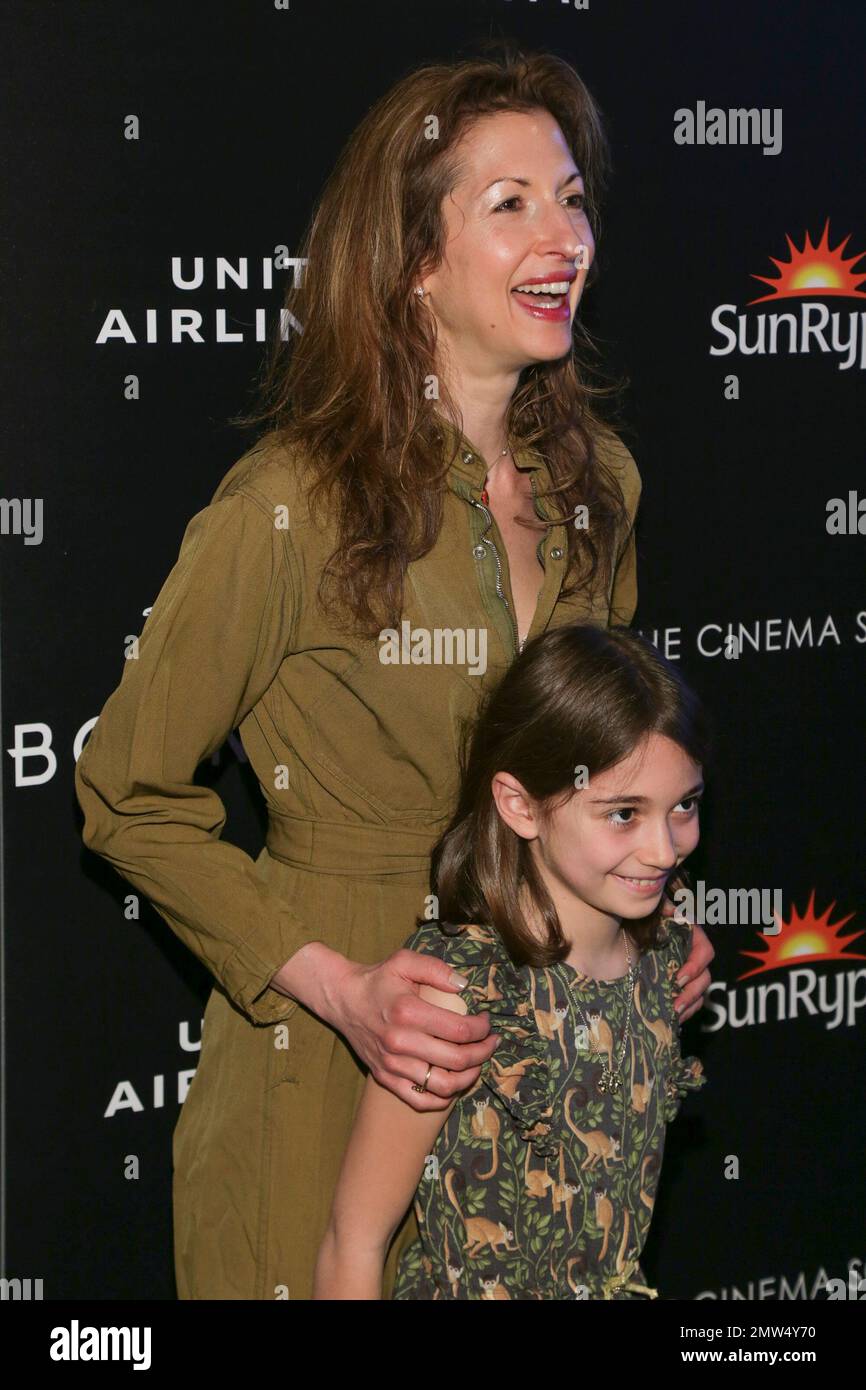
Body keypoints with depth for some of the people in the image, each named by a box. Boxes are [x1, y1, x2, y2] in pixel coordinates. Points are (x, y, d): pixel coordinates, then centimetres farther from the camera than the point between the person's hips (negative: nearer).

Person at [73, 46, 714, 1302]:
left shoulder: (598, 480, 2)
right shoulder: (290, 509, -18)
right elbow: (129, 795, -10)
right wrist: (337, 985, -20)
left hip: (541, 1045, 5)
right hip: (326, 1057, -5)